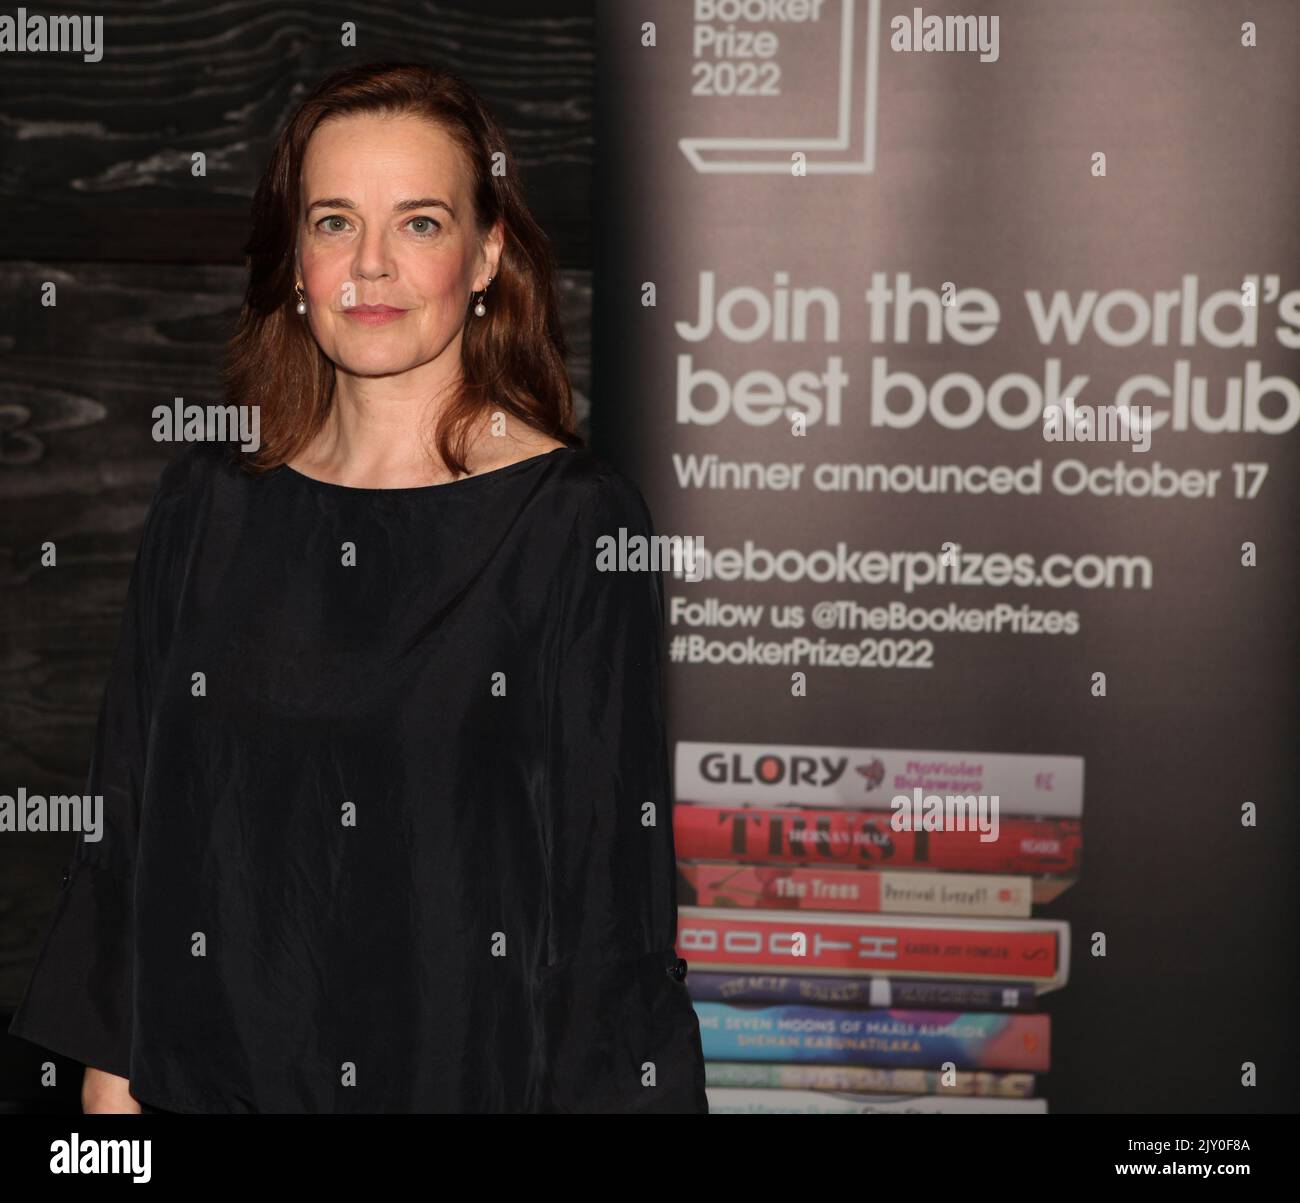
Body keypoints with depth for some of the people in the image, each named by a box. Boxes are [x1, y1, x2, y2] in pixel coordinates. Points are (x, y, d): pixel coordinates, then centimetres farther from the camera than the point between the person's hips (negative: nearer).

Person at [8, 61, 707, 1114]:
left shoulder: (578, 522, -10)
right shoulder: (205, 505, 1)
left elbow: (613, 867, -9)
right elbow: (128, 824, 5)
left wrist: (595, 1088, -14)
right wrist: (110, 1076, 2)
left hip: (478, 1067, -3)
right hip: (216, 1065, 3)